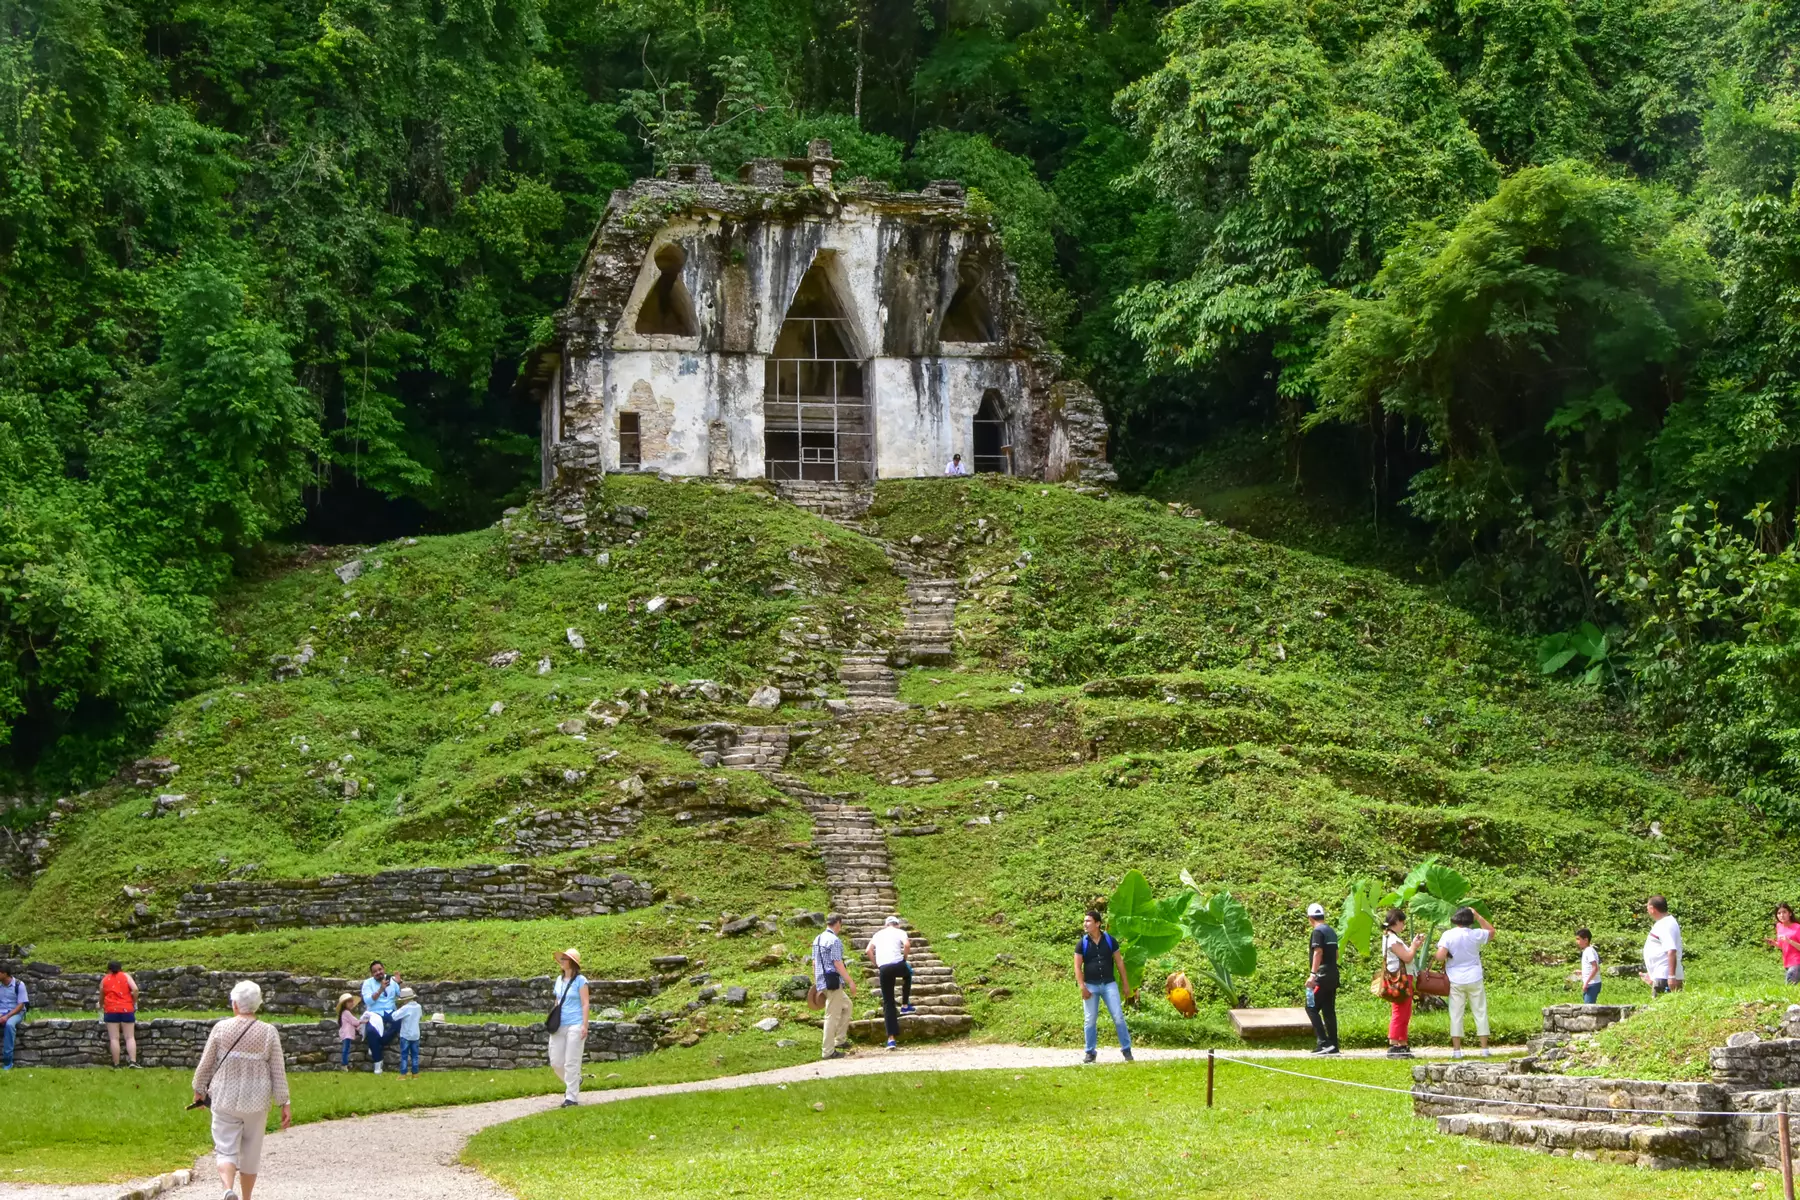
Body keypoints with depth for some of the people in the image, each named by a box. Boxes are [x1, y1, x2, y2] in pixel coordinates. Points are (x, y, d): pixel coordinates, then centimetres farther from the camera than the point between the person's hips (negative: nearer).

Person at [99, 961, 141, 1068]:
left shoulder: (104, 980, 12)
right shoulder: (126, 976, 8)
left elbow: (101, 997, 22)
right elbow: (135, 989, -8)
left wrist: (101, 1008, 39)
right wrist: (134, 1002, 5)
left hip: (111, 1010, 0)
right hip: (127, 1010, 0)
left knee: (114, 1038, -1)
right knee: (130, 1037, 2)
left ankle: (116, 1065, -3)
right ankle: (132, 1061, -12)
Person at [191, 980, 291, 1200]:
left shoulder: (221, 1028, -7)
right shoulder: (269, 1032, -6)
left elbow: (206, 1064, 1)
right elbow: (278, 1072, -4)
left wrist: (199, 1090, 18)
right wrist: (284, 1103, 2)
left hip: (225, 1100, -1)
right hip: (256, 1101, 1)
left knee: (226, 1149, 0)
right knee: (251, 1152, 15)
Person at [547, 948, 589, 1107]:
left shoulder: (580, 980, -7)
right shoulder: (559, 979, 12)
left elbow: (585, 1004, -9)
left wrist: (584, 1025, -14)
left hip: (575, 1025, -7)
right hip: (559, 1026, 7)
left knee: (571, 1062, -5)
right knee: (555, 1062, 6)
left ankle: (571, 1097, 1)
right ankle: (574, 1082, 31)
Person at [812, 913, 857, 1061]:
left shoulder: (817, 939, 12)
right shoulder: (835, 941, -15)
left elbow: (814, 962, 17)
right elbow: (838, 964, -18)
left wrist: (815, 982, 25)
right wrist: (850, 982, -15)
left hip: (821, 981, 9)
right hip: (833, 982, -9)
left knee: (846, 1005, 24)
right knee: (832, 1016, -4)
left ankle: (839, 1039, 23)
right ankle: (828, 1051, -1)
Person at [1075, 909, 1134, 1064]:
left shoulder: (1110, 940, -1)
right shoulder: (1082, 944, -2)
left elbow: (1119, 963, 4)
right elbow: (1078, 967, -2)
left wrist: (1126, 984, 3)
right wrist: (1082, 987, -13)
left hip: (1109, 984, 0)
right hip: (1091, 986, 0)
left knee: (1118, 1017, -3)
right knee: (1090, 1021, 4)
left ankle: (1126, 1049, 5)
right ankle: (1090, 1052, 13)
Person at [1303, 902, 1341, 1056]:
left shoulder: (1318, 931, -10)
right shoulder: (1331, 931, 16)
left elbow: (1318, 952, -20)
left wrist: (1313, 974, -24)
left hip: (1323, 976, -9)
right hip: (1333, 975, 9)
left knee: (1311, 1008, -6)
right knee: (1329, 1010, 10)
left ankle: (1324, 1042, -15)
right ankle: (1333, 1045, 9)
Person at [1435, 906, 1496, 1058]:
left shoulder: (1448, 935, -9)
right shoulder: (1475, 934, -5)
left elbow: (1440, 957, -18)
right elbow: (1491, 931, 16)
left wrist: (1448, 957, 4)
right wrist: (1478, 916, 15)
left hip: (1455, 981, -1)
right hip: (1474, 979, 1)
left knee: (1456, 1015, 4)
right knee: (1480, 1013, 9)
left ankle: (1456, 1049, 2)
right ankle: (1484, 1048, 10)